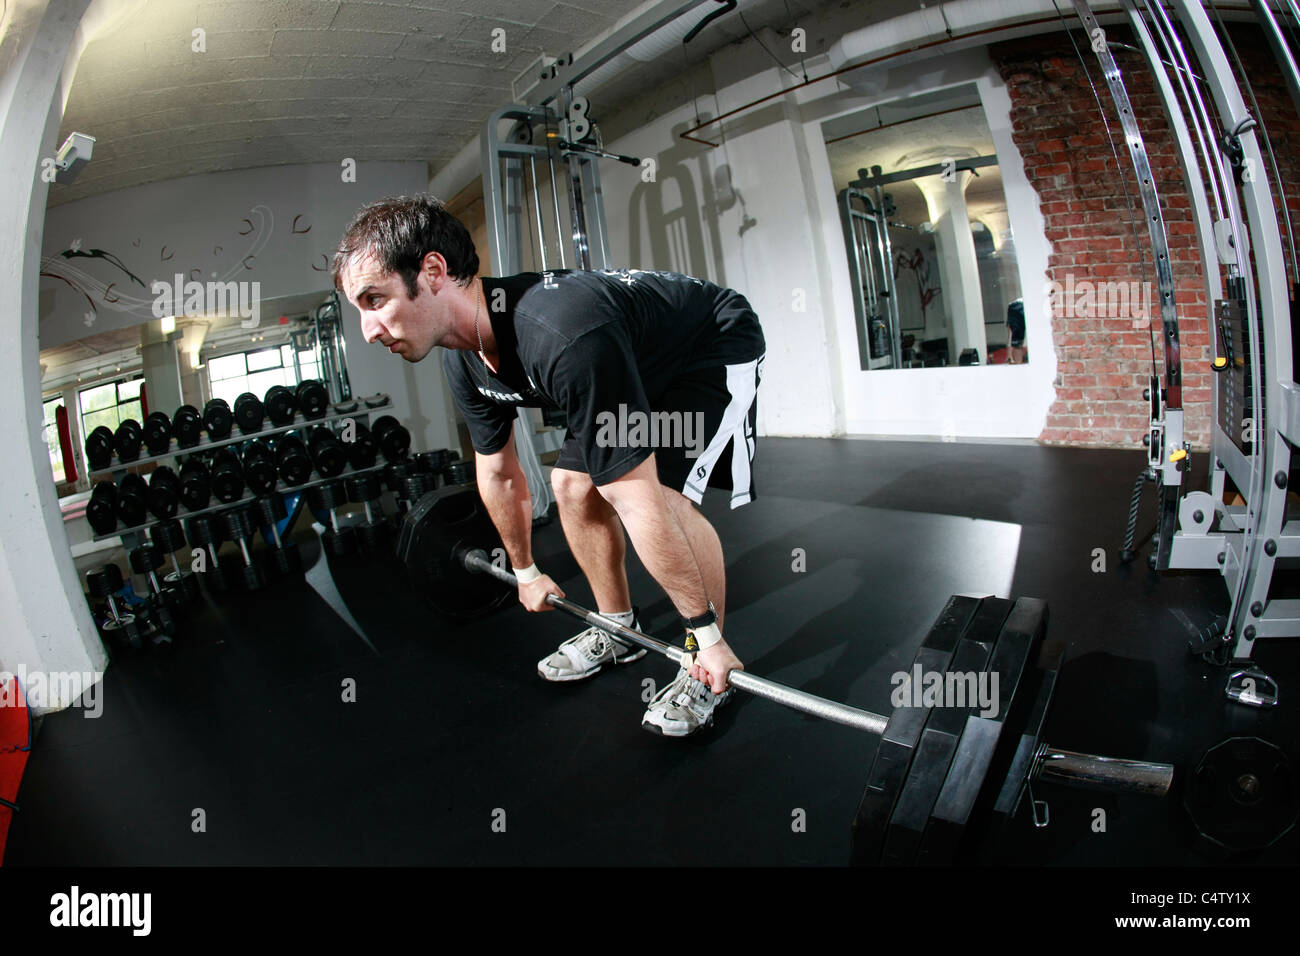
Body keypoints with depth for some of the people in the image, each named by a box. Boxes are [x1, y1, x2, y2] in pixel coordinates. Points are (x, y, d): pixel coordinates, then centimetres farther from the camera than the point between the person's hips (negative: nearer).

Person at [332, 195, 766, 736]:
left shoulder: (562, 340, -42)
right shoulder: (464, 360, -13)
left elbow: (640, 504, -38)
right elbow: (498, 474, 4)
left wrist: (708, 633, -29)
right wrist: (526, 572, 15)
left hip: (719, 349, -8)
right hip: (644, 362, 8)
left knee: (665, 491, -25)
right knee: (572, 485, 1)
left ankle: (709, 669, -3)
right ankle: (617, 631, 21)